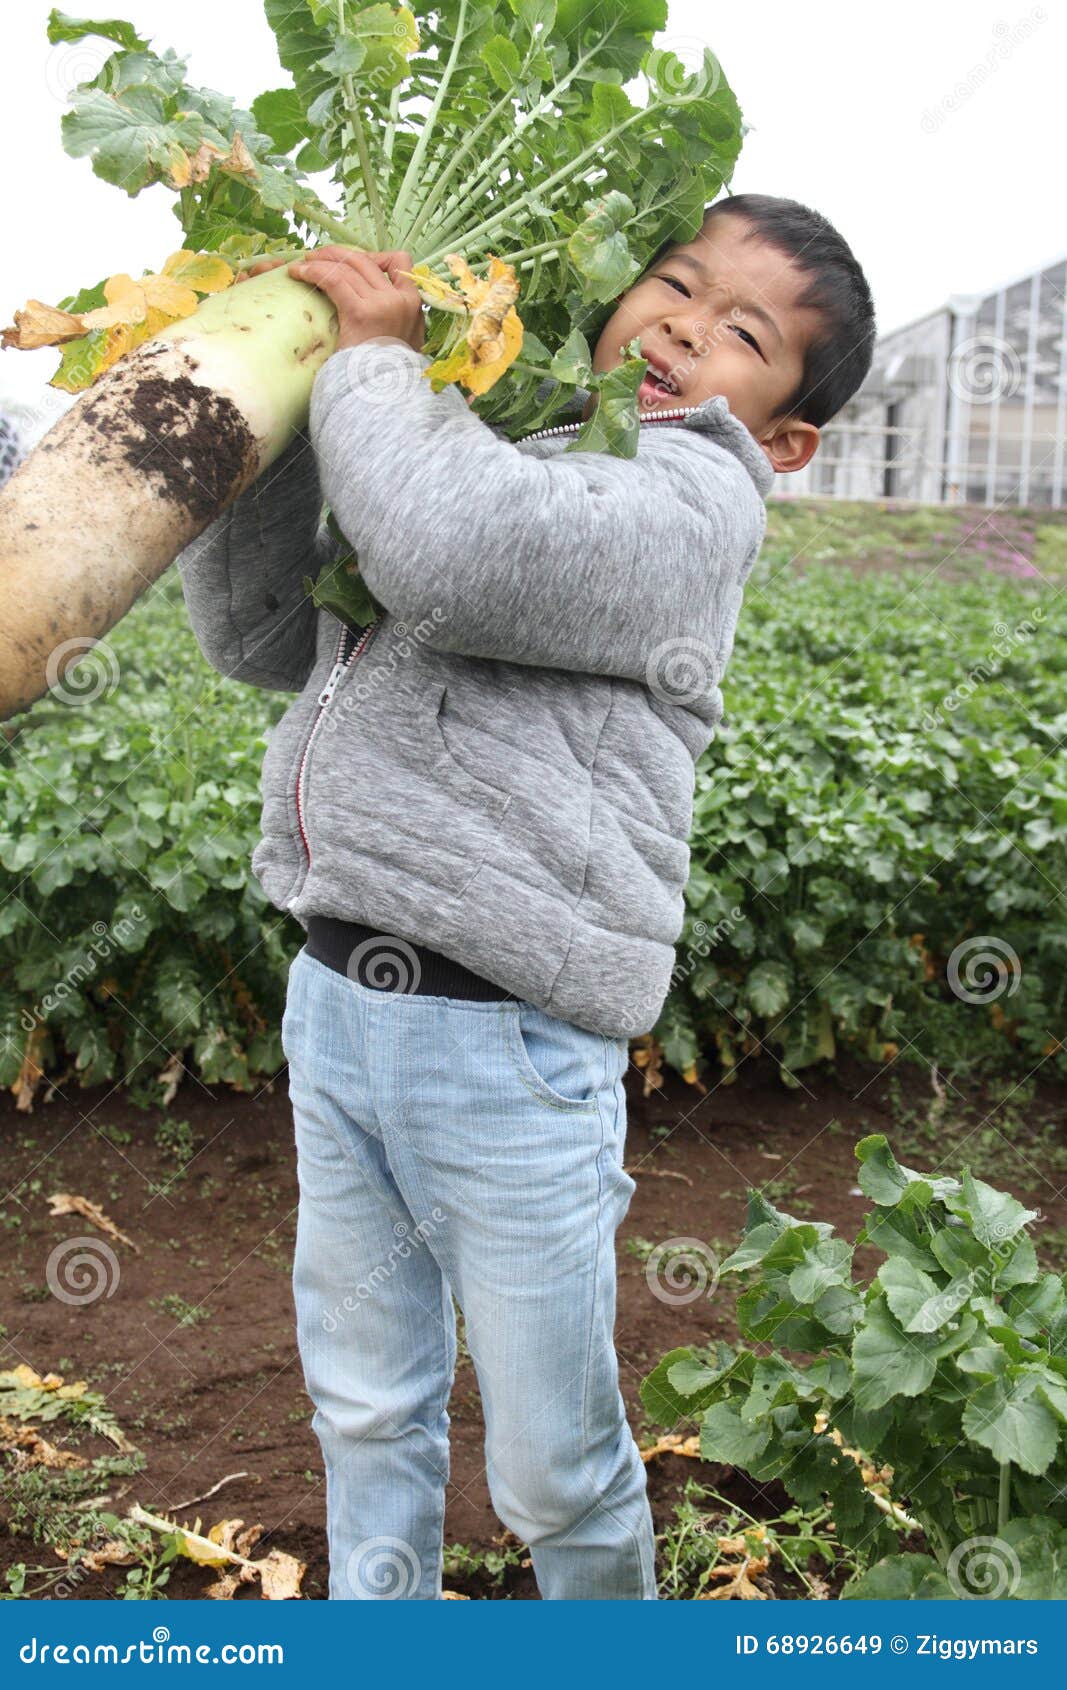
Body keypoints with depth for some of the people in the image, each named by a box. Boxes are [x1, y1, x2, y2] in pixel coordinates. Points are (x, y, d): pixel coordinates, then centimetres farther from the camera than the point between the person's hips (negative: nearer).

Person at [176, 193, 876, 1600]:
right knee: (369, 1412, 23)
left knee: (554, 1466, 11)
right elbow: (259, 636, 16)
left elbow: (464, 559, -29)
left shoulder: (693, 505, -9)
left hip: (505, 1048, -6)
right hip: (333, 1005, 7)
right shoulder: (479, 461, 14)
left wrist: (375, 361, -12)